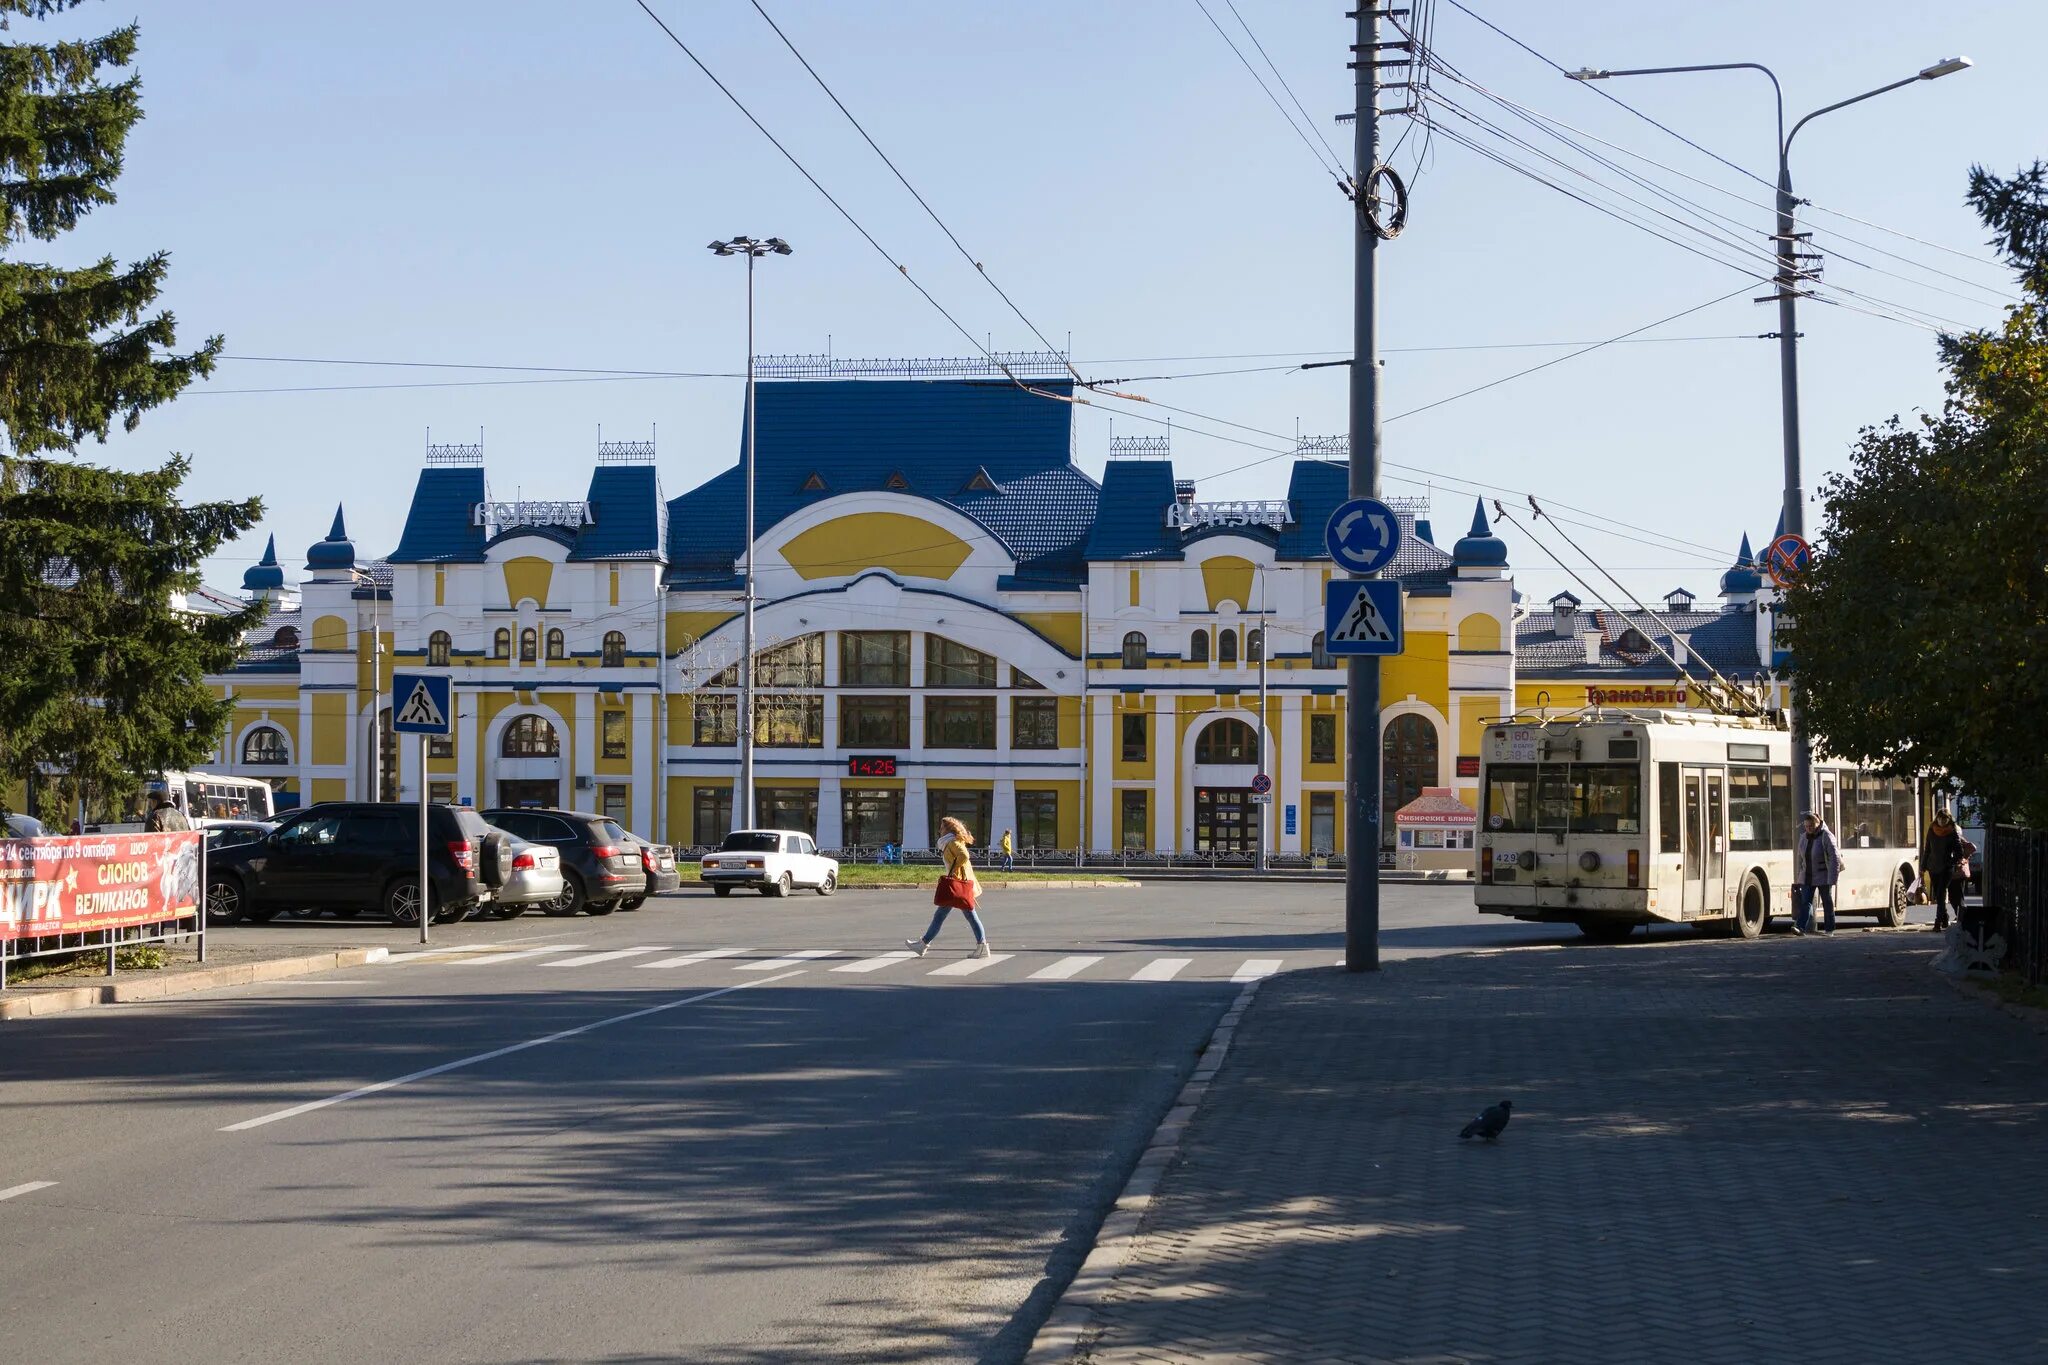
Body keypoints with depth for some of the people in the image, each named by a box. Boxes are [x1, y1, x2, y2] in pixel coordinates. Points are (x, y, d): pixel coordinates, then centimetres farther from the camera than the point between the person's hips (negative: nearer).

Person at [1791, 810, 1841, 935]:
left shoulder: (1826, 836, -13)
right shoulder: (1804, 837, 6)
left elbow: (1835, 857, -17)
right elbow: (1800, 858, 13)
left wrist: (1833, 877, -21)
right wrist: (1799, 877, 14)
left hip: (1823, 877, -5)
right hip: (1807, 877, 5)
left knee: (1827, 902, 5)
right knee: (1805, 901, -6)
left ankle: (1829, 929, 15)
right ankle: (1800, 926, -16)